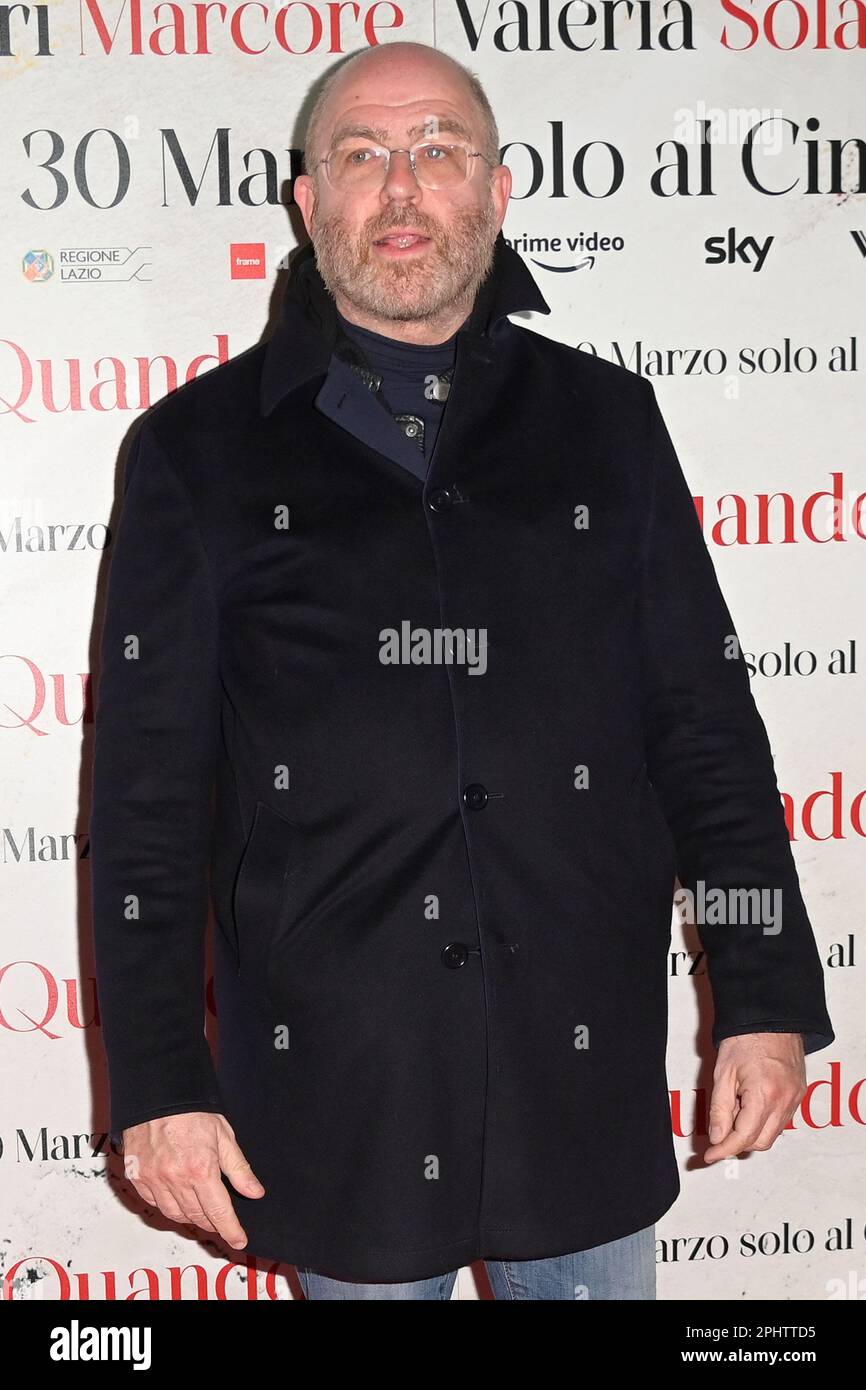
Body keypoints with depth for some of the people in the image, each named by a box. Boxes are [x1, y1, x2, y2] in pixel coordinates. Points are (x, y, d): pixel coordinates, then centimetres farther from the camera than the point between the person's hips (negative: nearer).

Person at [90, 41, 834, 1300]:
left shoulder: (605, 421, 5)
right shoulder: (203, 447, 1)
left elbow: (706, 723, 6)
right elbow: (149, 786, -1)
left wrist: (768, 1001, 2)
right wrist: (158, 1082, -5)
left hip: (582, 1071, 2)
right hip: (331, 1089, -1)